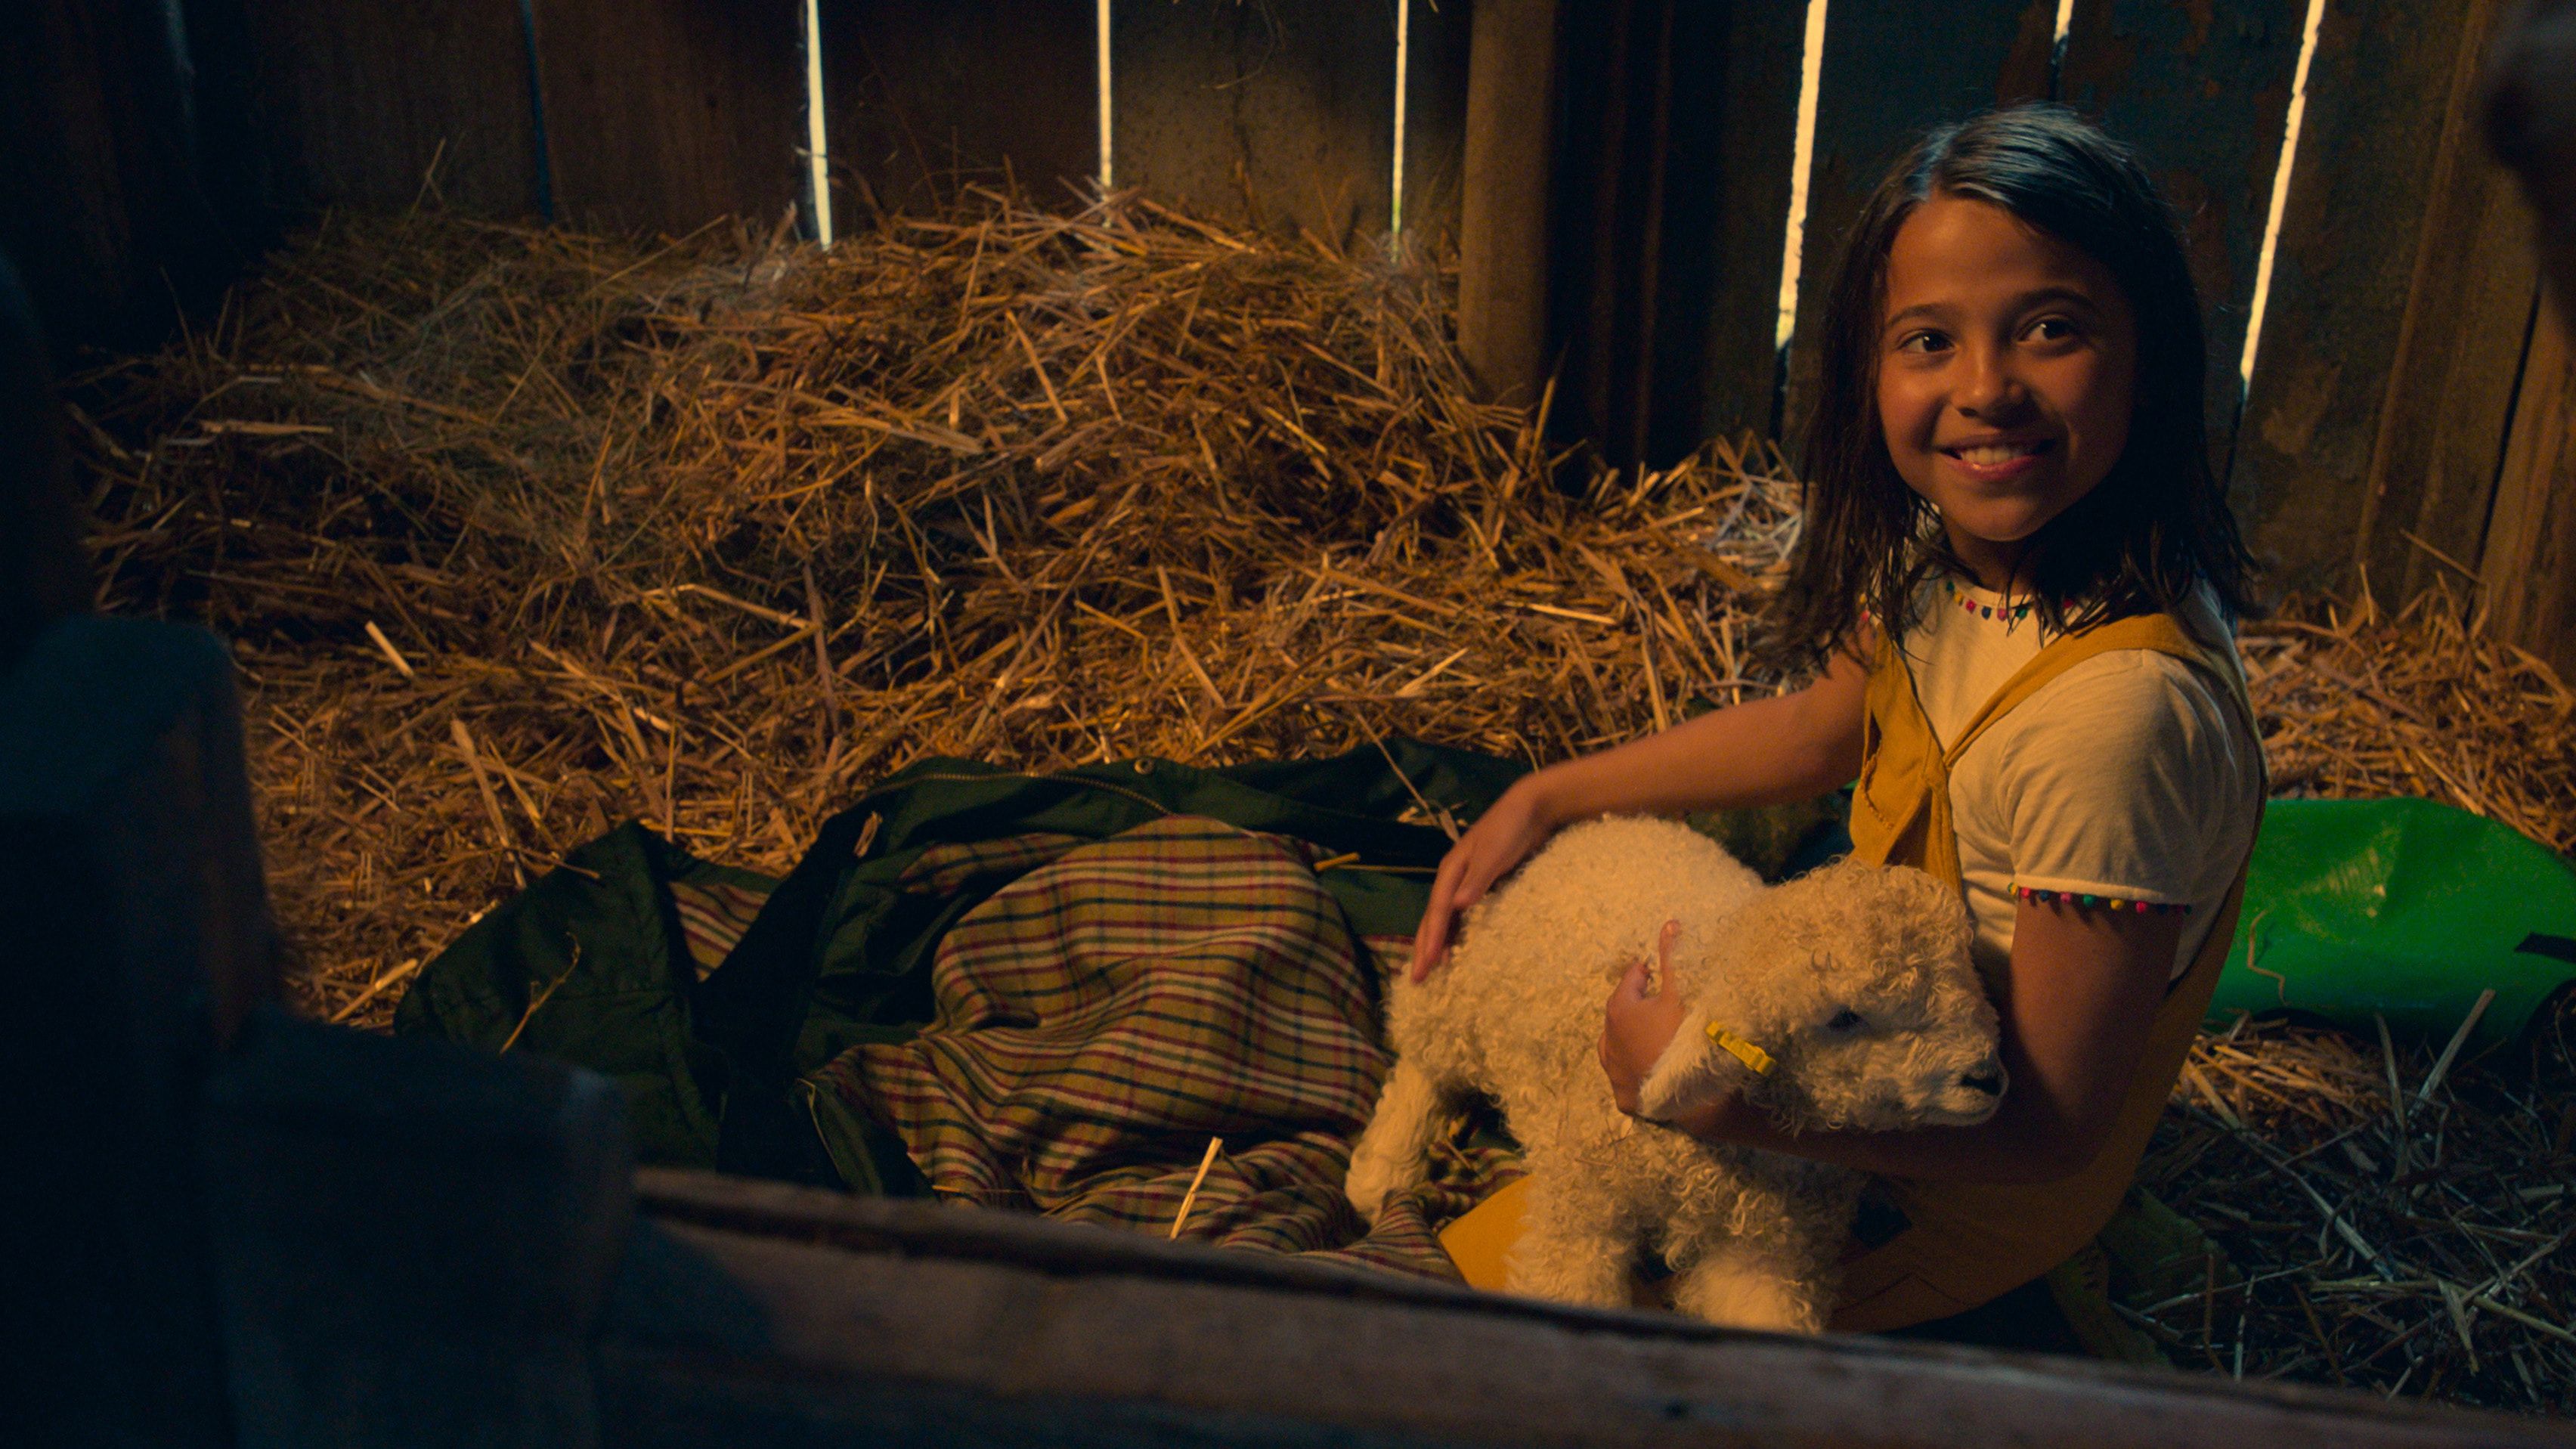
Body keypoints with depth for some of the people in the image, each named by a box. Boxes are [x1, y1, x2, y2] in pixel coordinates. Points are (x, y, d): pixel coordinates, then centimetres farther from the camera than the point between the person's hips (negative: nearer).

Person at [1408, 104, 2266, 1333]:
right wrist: (1544, 800, 6)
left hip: (1967, 1193, -8)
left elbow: (2053, 1128, -30)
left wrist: (1719, 1092, -32)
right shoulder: (1949, 554, -12)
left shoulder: (2120, 708, -38)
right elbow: (1827, 726, 10)